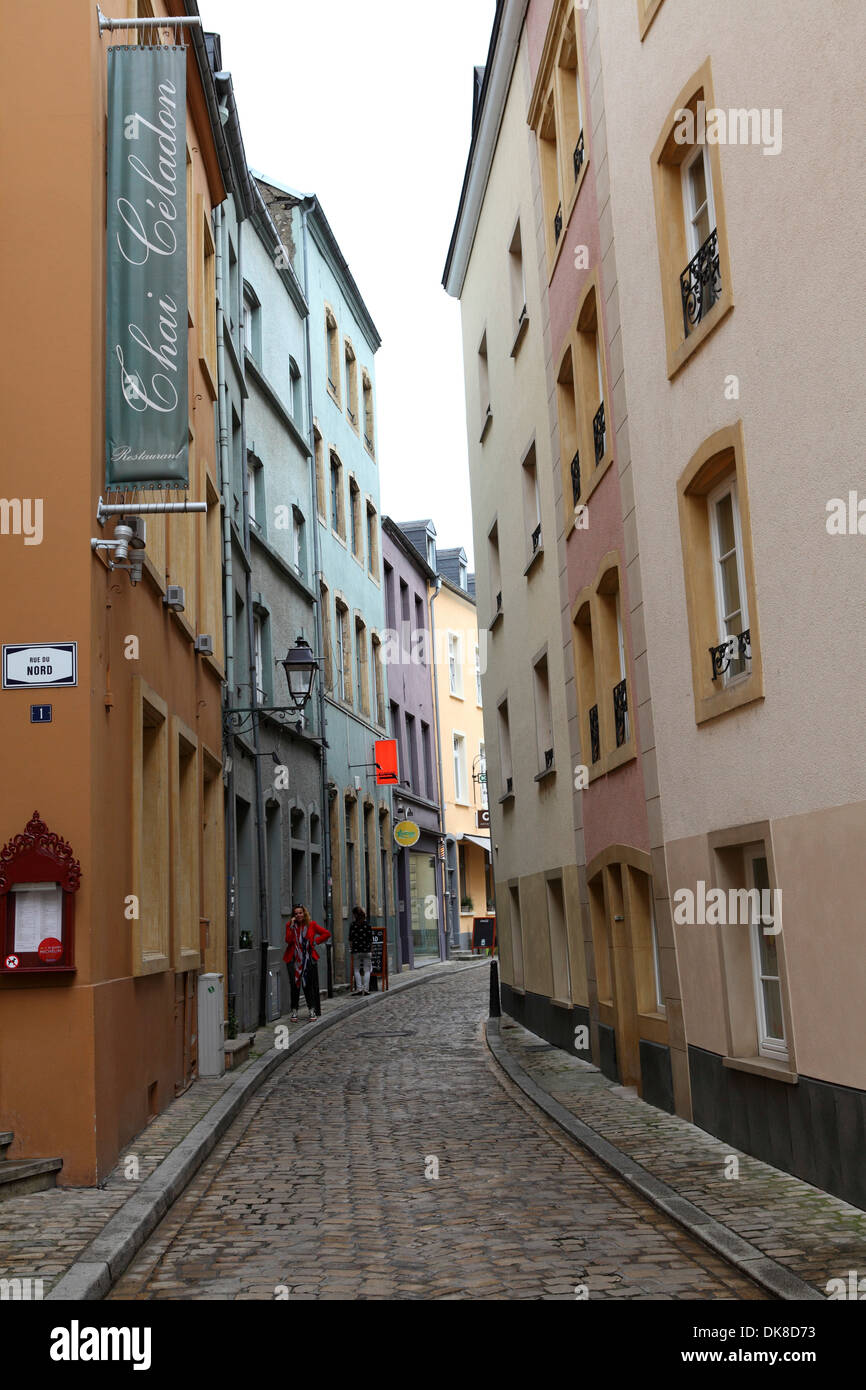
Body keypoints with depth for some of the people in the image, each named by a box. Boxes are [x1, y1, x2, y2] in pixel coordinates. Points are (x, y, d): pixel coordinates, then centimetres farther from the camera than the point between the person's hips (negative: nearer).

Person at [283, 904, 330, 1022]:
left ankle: (312, 1010, 4)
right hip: (293, 959, 1)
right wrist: (292, 926, -16)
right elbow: (288, 940, -10)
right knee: (294, 984, 0)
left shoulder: (311, 925, 2)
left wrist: (316, 941, -1)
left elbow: (326, 933, 7)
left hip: (308, 959, -1)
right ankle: (294, 1011, 8)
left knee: (308, 984, -4)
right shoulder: (290, 925, 3)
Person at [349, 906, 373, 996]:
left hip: (356, 951, -1)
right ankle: (366, 988, -2)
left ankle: (359, 988, -1)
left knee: (357, 969, 8)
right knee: (366, 970, 4)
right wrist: (371, 951, 12)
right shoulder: (367, 925, 1)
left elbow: (350, 939, 1)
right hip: (367, 950, 1)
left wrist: (352, 947, 16)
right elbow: (371, 939, 3)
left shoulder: (353, 925, -2)